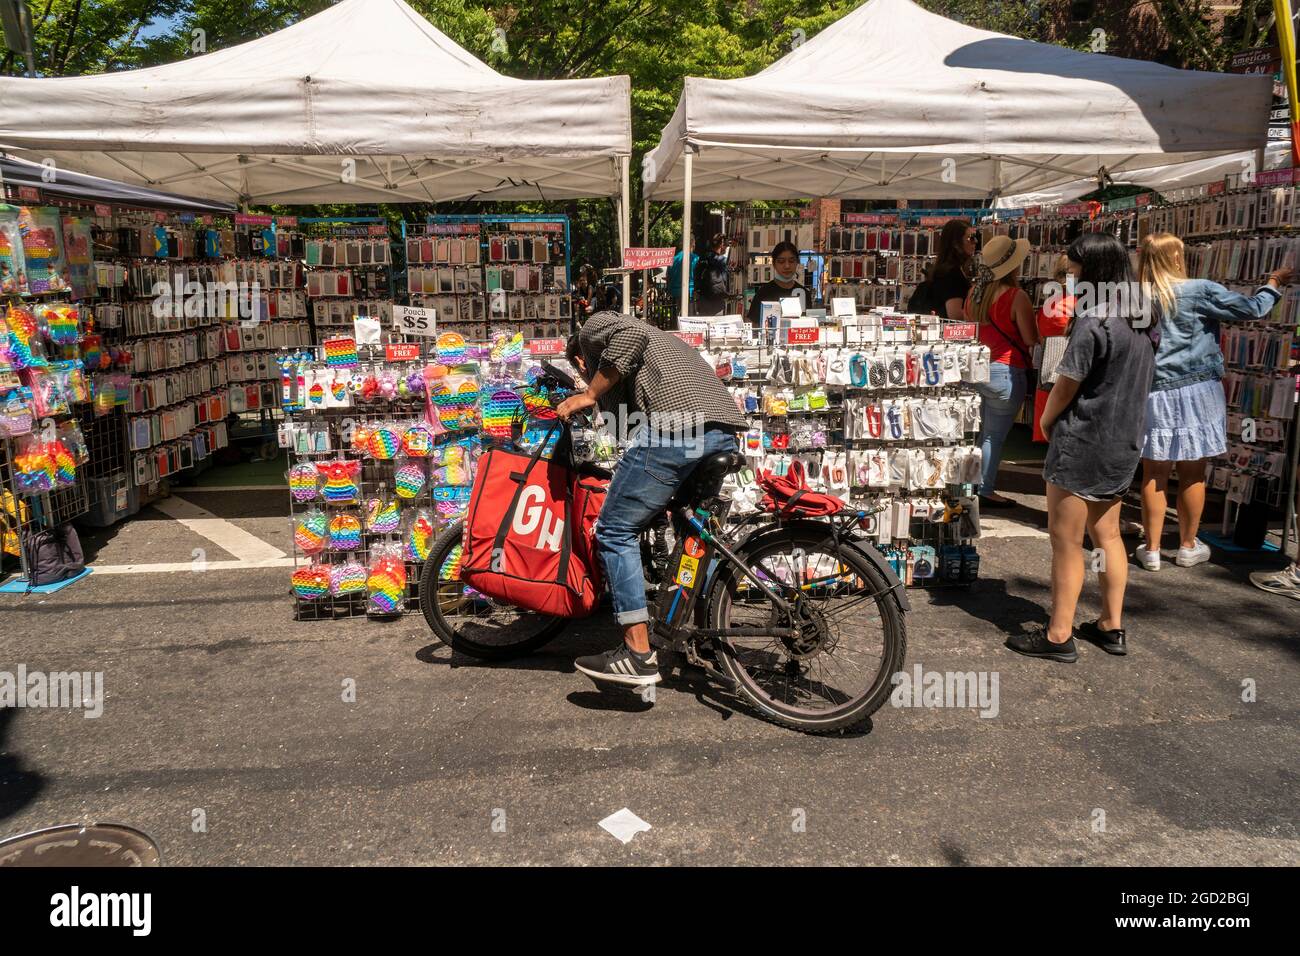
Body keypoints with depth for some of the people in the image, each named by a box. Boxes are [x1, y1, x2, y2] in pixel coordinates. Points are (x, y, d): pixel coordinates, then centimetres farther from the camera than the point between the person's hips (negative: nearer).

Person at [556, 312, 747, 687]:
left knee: (615, 531, 2)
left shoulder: (592, 328, 17)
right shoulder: (658, 338, 41)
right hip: (725, 433, 9)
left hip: (676, 425, -9)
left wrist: (588, 395, 0)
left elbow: (630, 335, -8)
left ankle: (638, 655, -1)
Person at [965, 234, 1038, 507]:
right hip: (1005, 372, -7)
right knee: (994, 436, 3)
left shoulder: (974, 291, 3)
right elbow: (1031, 340, -9)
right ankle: (985, 491, 9)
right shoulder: (1016, 296, -15)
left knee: (977, 432, 19)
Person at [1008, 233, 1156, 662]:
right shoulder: (1140, 321, 6)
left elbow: (1065, 387, -14)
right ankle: (1112, 625, 26)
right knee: (1107, 534, 18)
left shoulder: (1093, 322, -20)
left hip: (1081, 445, -8)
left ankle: (1059, 635, 8)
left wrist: (1046, 422, 4)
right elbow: (1135, 386, 12)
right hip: (1123, 444, 9)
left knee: (1065, 541, 1)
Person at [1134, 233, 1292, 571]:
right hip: (1196, 391, -2)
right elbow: (1252, 309, 0)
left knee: (1154, 473, 7)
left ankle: (1151, 549, 10)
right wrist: (1274, 283, 17)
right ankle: (1188, 547, 21)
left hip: (1153, 393, 2)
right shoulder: (1199, 291, -7)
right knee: (1192, 474, 9)